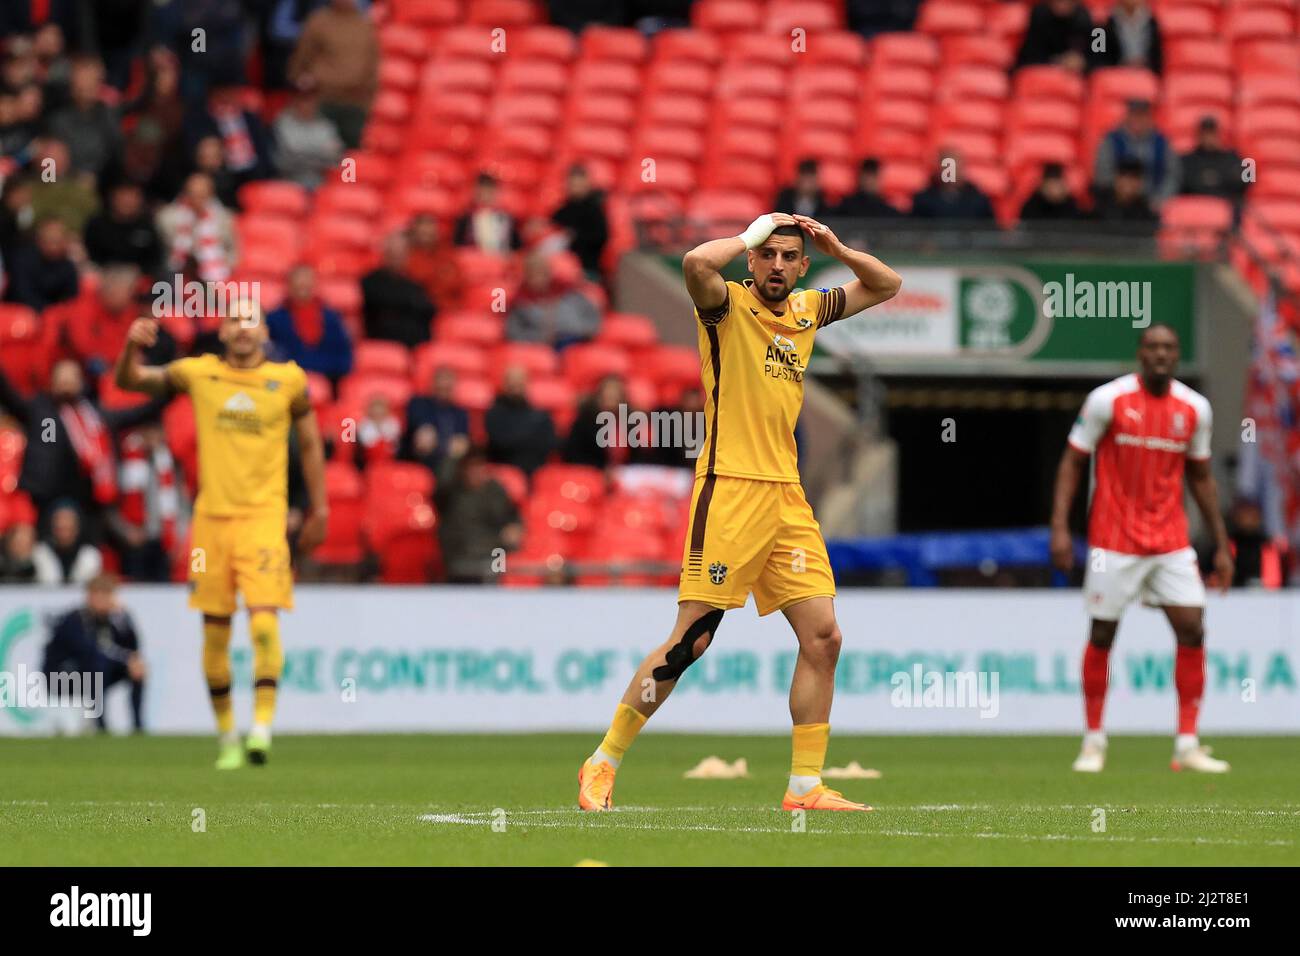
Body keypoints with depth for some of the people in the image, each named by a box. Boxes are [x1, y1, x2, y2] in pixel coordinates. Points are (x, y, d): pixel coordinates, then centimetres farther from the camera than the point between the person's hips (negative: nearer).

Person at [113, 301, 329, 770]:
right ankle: (226, 735, 16)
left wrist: (319, 510, 16)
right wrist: (133, 346, -11)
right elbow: (128, 380, 11)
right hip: (211, 518, 2)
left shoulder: (288, 379, 4)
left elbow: (310, 444, 15)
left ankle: (262, 726, -16)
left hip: (264, 516, -2)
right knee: (215, 633, 4)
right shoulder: (199, 373, 5)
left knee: (264, 621, -18)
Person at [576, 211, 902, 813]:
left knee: (823, 637, 0)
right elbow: (696, 263, -27)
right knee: (691, 639, -8)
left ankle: (805, 786, 7)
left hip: (787, 497, 7)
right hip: (730, 489, -7)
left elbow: (886, 285, 28)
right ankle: (602, 766, 3)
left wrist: (834, 248, 10)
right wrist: (750, 236, -10)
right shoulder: (729, 304, -4)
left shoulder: (808, 311, 15)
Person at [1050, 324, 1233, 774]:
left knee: (1192, 630, -6)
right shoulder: (1107, 399, -7)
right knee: (1102, 634, 2)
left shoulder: (1194, 408, 3)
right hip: (1114, 541, -3)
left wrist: (1221, 546, 12)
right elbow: (1073, 462, -2)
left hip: (1171, 542, 3)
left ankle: (1187, 745, 0)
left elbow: (1201, 477, 13)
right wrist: (1060, 527, -11)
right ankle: (1093, 741, 15)